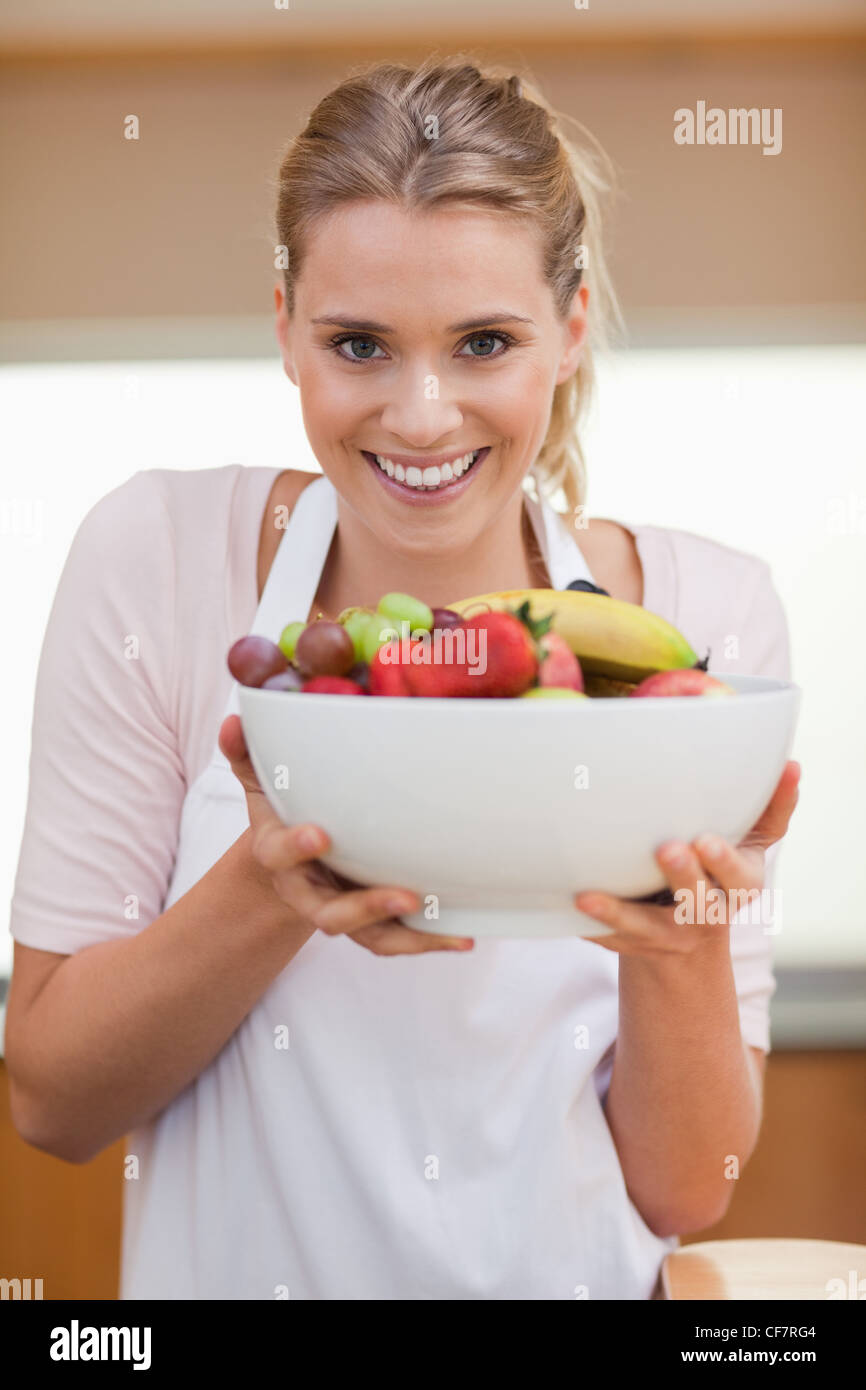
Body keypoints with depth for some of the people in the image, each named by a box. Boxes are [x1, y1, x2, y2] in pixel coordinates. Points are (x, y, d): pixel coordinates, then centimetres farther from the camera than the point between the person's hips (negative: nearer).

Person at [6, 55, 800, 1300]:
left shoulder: (708, 617, -7)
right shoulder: (159, 559, -9)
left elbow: (683, 1196, -5)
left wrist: (682, 930, -22)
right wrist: (271, 884, -23)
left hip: (573, 1278, 1)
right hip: (234, 1267, 0)